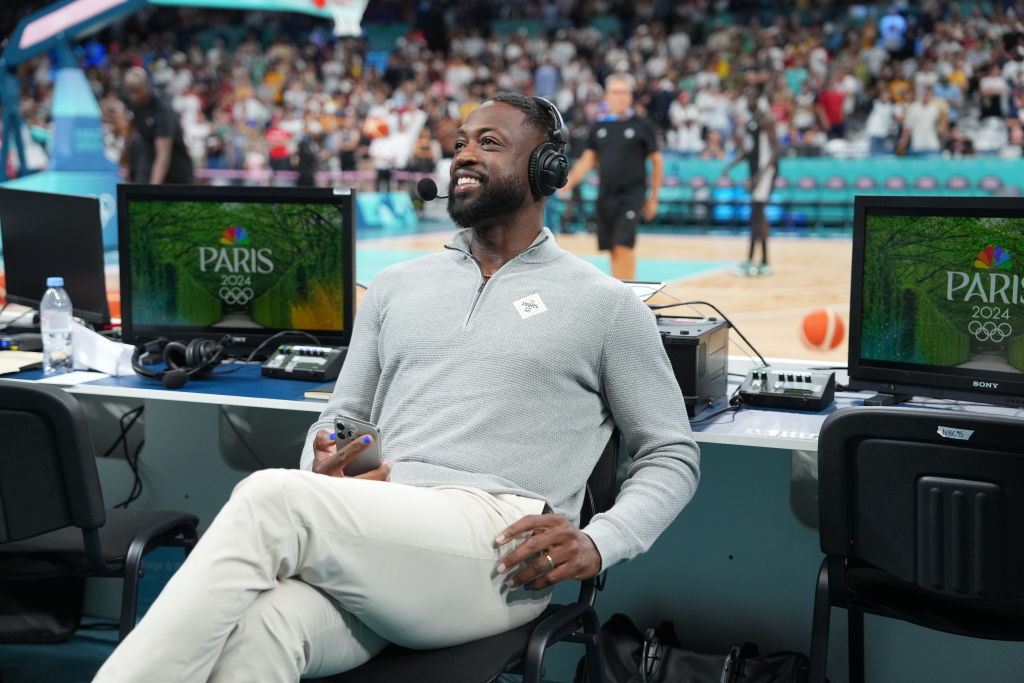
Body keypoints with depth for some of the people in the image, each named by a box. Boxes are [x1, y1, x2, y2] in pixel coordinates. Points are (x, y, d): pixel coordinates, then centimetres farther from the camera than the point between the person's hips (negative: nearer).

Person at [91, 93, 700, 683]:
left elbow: (673, 455, 15)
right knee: (256, 630, -34)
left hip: (495, 549, -3)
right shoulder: (395, 287, 26)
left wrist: (598, 543, -6)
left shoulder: (604, 304, 13)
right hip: (371, 536, 4)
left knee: (270, 498, -30)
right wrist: (326, 469, 1)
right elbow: (340, 417, 28)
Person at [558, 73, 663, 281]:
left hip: (631, 195, -4)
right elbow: (588, 160, 11)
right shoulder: (598, 126, 8)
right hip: (605, 194, 4)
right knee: (612, 250, 9)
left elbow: (656, 161, 3)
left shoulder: (642, 125, -2)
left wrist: (654, 197, 2)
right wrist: (569, 182, -4)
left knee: (623, 246, -15)